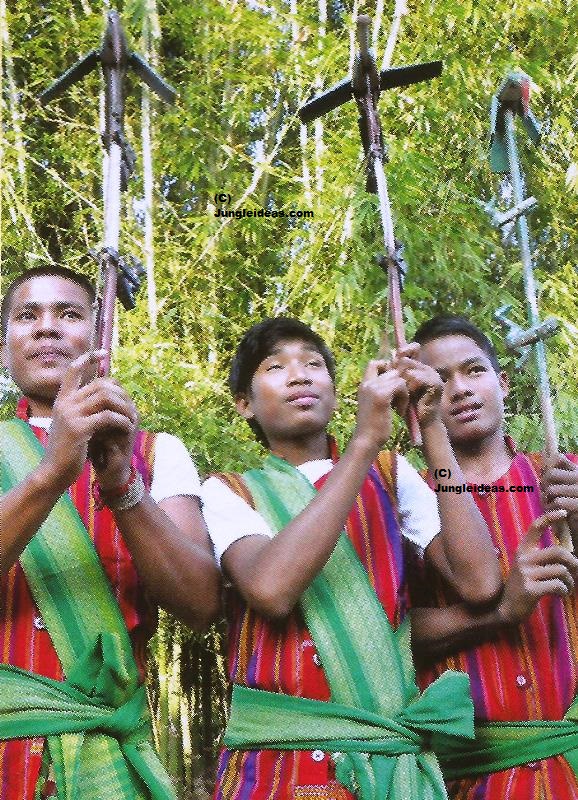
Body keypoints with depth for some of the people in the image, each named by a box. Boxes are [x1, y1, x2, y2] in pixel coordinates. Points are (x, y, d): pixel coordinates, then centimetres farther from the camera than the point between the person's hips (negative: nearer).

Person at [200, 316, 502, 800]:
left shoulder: (390, 473, 7)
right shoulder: (229, 491, 2)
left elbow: (478, 583, -9)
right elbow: (270, 590, -21)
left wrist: (432, 429, -10)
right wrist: (364, 441, -20)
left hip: (398, 760, 2)